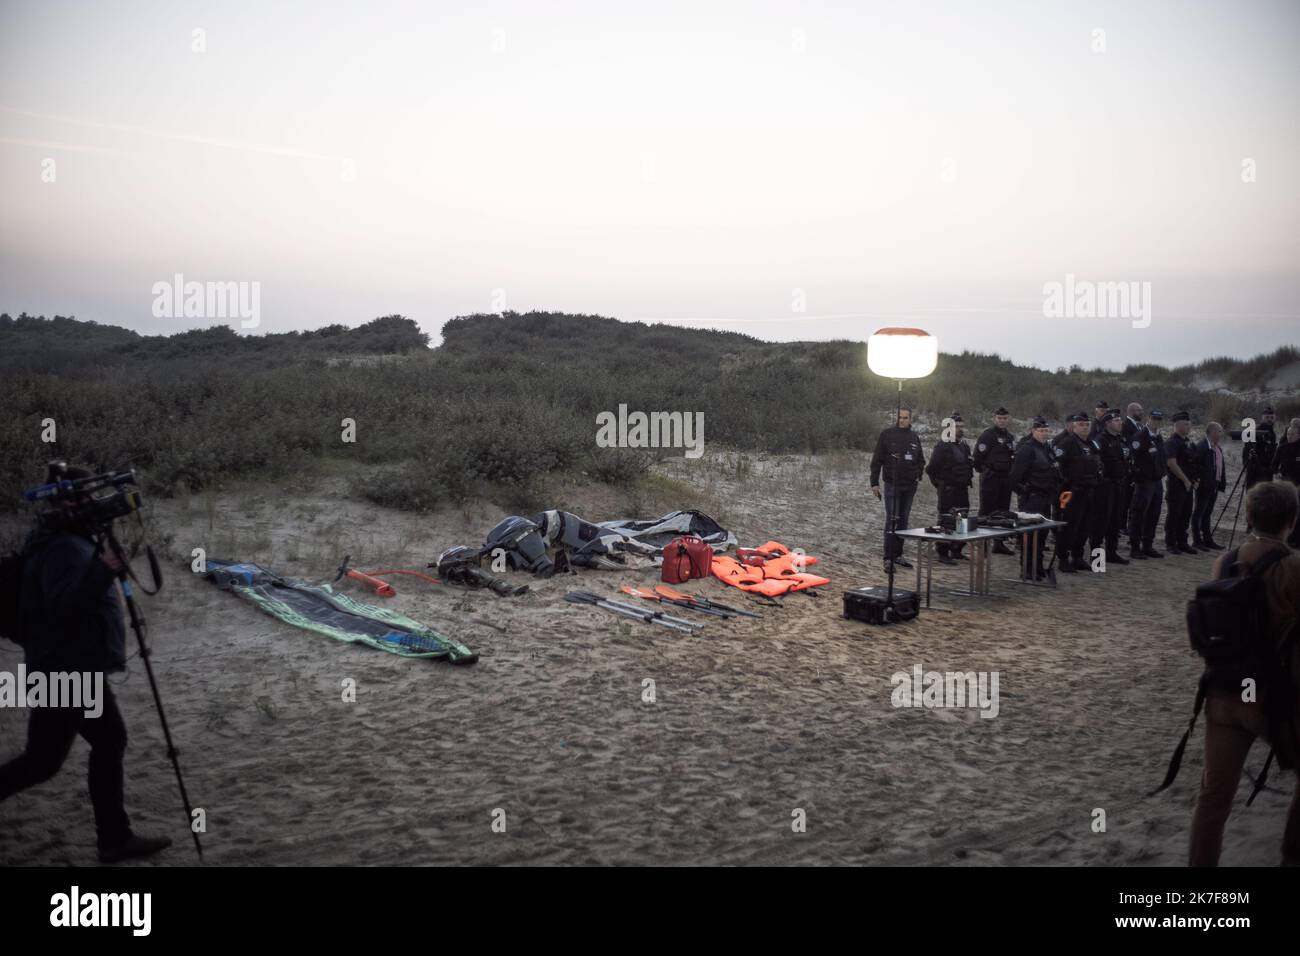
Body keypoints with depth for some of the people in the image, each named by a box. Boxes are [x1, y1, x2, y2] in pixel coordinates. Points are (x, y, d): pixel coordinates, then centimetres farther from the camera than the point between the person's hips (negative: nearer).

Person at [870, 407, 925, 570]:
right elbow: (876, 460, -4)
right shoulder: (887, 434, -3)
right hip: (892, 484, -5)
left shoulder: (914, 437, 10)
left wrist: (918, 475, 6)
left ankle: (898, 555, 17)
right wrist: (874, 483, -8)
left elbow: (921, 460, 22)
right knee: (891, 520, -7)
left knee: (903, 520, 9)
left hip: (910, 486, 5)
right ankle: (888, 558, -6)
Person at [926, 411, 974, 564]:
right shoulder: (942, 446, -11)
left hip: (962, 490, 8)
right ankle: (942, 553, 0)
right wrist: (939, 484, -5)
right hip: (948, 490, -8)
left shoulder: (964, 445, 12)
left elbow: (969, 464, 25)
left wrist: (967, 480, 15)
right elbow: (931, 468, -10)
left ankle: (956, 550, 23)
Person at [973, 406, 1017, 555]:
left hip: (1005, 478, 8)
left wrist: (1011, 474, 14)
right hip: (990, 478, -8)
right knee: (986, 511, -6)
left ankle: (999, 543, 19)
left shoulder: (1011, 437, 17)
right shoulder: (987, 435, -9)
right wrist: (983, 470, -7)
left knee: (1003, 511, 11)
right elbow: (978, 455, -13)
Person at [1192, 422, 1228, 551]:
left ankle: (1208, 540, 19)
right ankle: (1197, 540, 2)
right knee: (1198, 512, -2)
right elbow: (1197, 464, -19)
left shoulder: (1218, 446, 14)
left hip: (1214, 485, 9)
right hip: (1204, 485, -9)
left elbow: (1221, 465, 18)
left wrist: (1222, 482, 12)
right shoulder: (1202, 446, -14)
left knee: (1207, 513, 14)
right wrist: (1198, 480, -20)